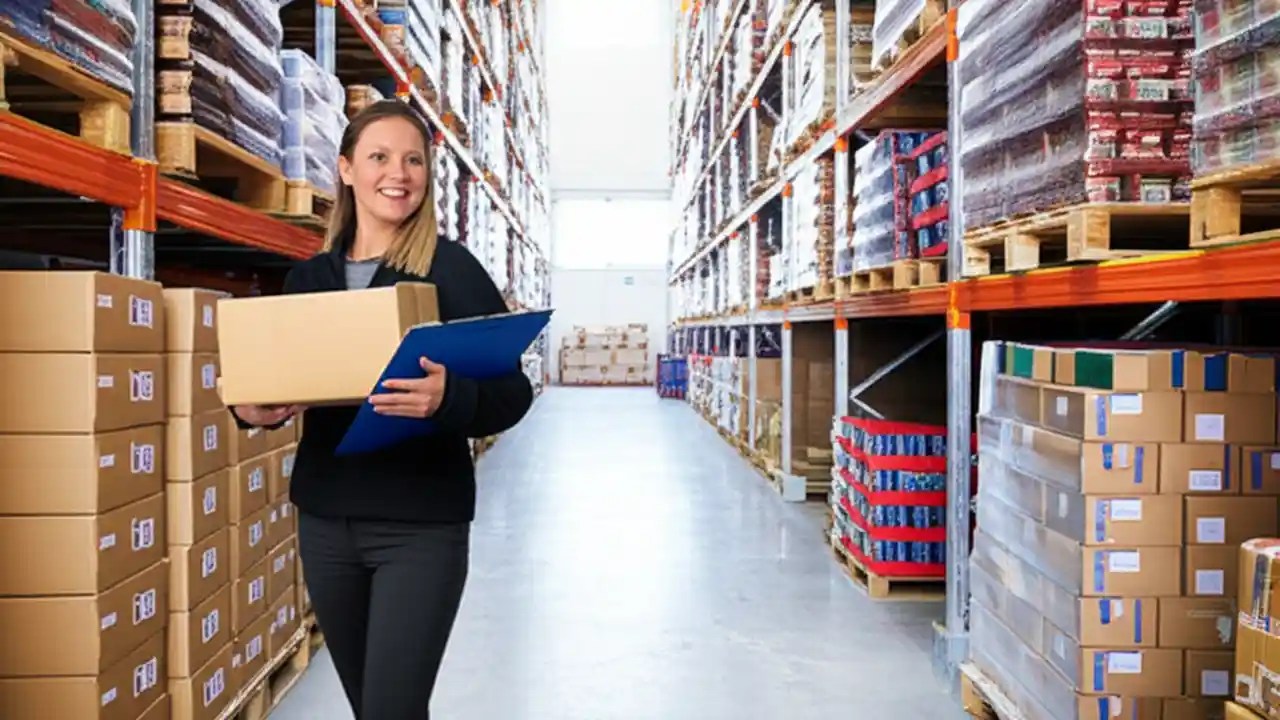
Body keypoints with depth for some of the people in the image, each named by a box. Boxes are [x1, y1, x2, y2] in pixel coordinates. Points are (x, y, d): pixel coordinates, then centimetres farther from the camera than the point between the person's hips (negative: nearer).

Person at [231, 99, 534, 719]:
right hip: (324, 518, 5)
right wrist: (251, 411, -7)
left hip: (421, 523, -5)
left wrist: (449, 399, -30)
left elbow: (512, 393, -10)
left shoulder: (450, 268, -8)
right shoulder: (308, 277, 6)